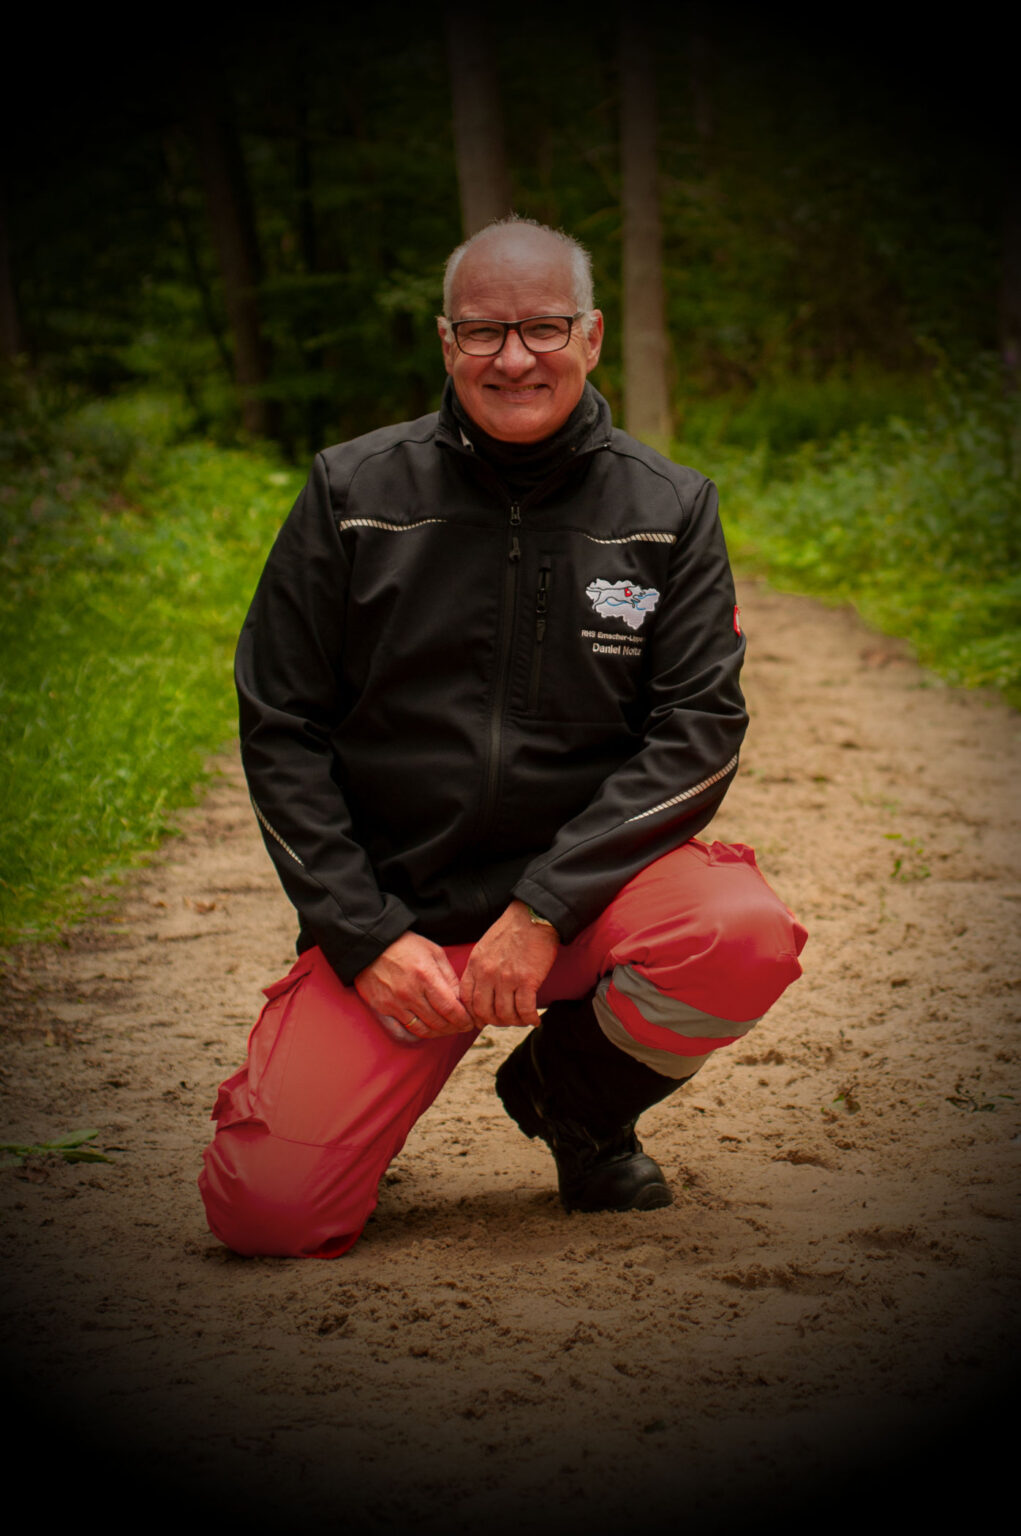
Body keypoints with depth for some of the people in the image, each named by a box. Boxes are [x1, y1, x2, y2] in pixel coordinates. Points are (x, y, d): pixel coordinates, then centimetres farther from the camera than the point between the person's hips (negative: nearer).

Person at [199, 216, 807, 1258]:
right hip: (392, 905, -1)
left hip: (588, 891, 1)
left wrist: (544, 910, -18)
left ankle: (573, 1095, 2)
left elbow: (699, 729, -6)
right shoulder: (353, 496, 0)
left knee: (745, 935, -32)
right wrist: (368, 935, -10)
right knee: (266, 1209, -17)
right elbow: (280, 731, 1)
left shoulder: (669, 510, 1)